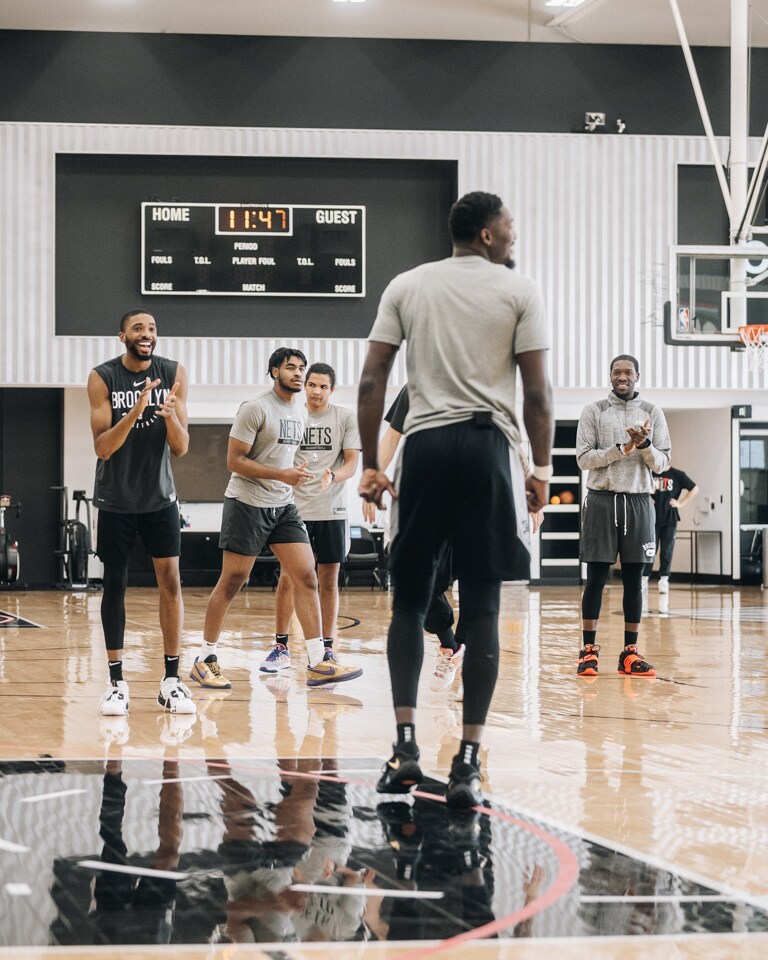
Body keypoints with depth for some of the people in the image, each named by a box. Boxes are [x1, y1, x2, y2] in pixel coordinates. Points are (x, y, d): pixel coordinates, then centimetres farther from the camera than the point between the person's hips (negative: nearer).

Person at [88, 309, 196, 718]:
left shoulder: (173, 374, -5)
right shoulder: (102, 377, -10)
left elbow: (180, 448, -5)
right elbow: (102, 448, -14)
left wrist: (170, 415, -26)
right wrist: (134, 412, -30)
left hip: (159, 496, 1)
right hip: (115, 499, -1)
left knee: (170, 580, -4)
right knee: (114, 584, 2)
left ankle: (171, 680, 2)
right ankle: (116, 682, 8)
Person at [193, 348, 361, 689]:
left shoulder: (300, 412, 12)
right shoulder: (255, 408, -12)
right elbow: (234, 460, -16)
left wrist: (297, 472, 8)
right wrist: (282, 475, -21)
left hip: (283, 506, 7)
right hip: (247, 503, -7)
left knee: (306, 577, -4)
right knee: (232, 582, -2)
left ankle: (318, 663, -5)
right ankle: (205, 659, 10)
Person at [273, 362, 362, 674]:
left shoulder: (345, 418, 1)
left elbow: (352, 463, -3)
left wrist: (332, 477, -23)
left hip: (331, 510, 0)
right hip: (295, 507, 0)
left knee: (328, 581, 4)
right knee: (287, 577, -1)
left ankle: (327, 648, 11)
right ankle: (281, 645, 7)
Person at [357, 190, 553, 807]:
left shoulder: (407, 286, 10)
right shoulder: (519, 291, 3)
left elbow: (372, 380, 4)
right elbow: (537, 390, -2)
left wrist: (369, 465, 9)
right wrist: (543, 468, 6)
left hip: (425, 444, 2)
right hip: (488, 444, -2)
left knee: (409, 601, 12)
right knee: (481, 607, 1)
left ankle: (406, 745, 1)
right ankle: (468, 762, -3)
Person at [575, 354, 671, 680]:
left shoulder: (652, 413, 7)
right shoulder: (594, 411, 3)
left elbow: (662, 463, 4)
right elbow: (583, 458, -4)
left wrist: (644, 445, -15)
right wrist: (621, 449, -15)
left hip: (638, 501, 2)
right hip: (601, 500, -2)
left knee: (634, 579, 3)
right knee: (596, 577, -1)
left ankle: (630, 652, 7)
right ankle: (588, 650, 4)